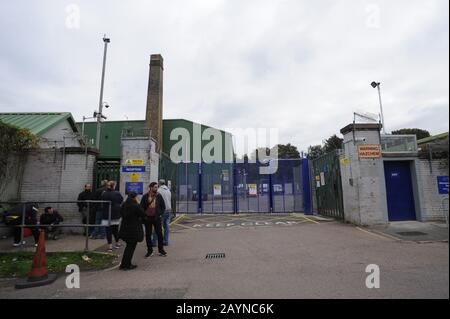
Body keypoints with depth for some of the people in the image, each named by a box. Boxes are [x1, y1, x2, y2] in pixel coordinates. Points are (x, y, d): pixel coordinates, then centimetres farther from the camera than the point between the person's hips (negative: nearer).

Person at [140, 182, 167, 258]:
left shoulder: (159, 196, 1)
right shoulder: (145, 196, -1)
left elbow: (163, 206, 9)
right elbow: (141, 207, 2)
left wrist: (160, 214, 1)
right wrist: (144, 216, -5)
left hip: (156, 218, 0)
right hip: (147, 218, 0)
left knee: (159, 234, 2)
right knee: (148, 235, 8)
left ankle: (161, 250, 15)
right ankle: (150, 251, 21)